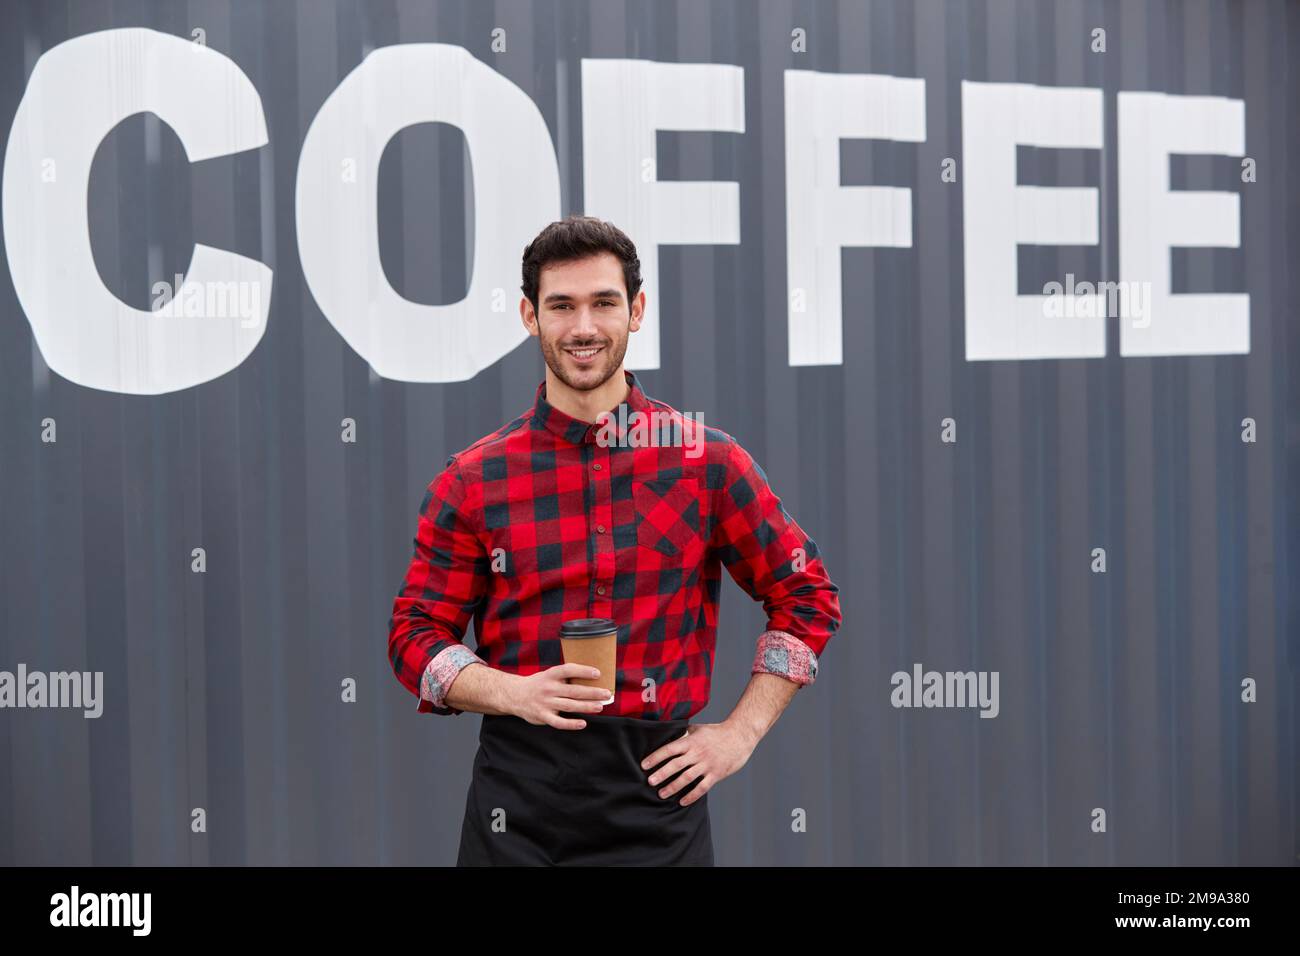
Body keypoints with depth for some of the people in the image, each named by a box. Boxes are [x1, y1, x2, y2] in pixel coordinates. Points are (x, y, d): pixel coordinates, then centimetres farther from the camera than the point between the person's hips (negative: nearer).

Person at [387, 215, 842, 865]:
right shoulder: (472, 481, 1)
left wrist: (741, 732, 0)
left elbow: (806, 598, 7)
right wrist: (515, 693, -15)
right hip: (518, 802, 0)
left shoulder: (707, 461, 1)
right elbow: (415, 635, 3)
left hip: (658, 792, 0)